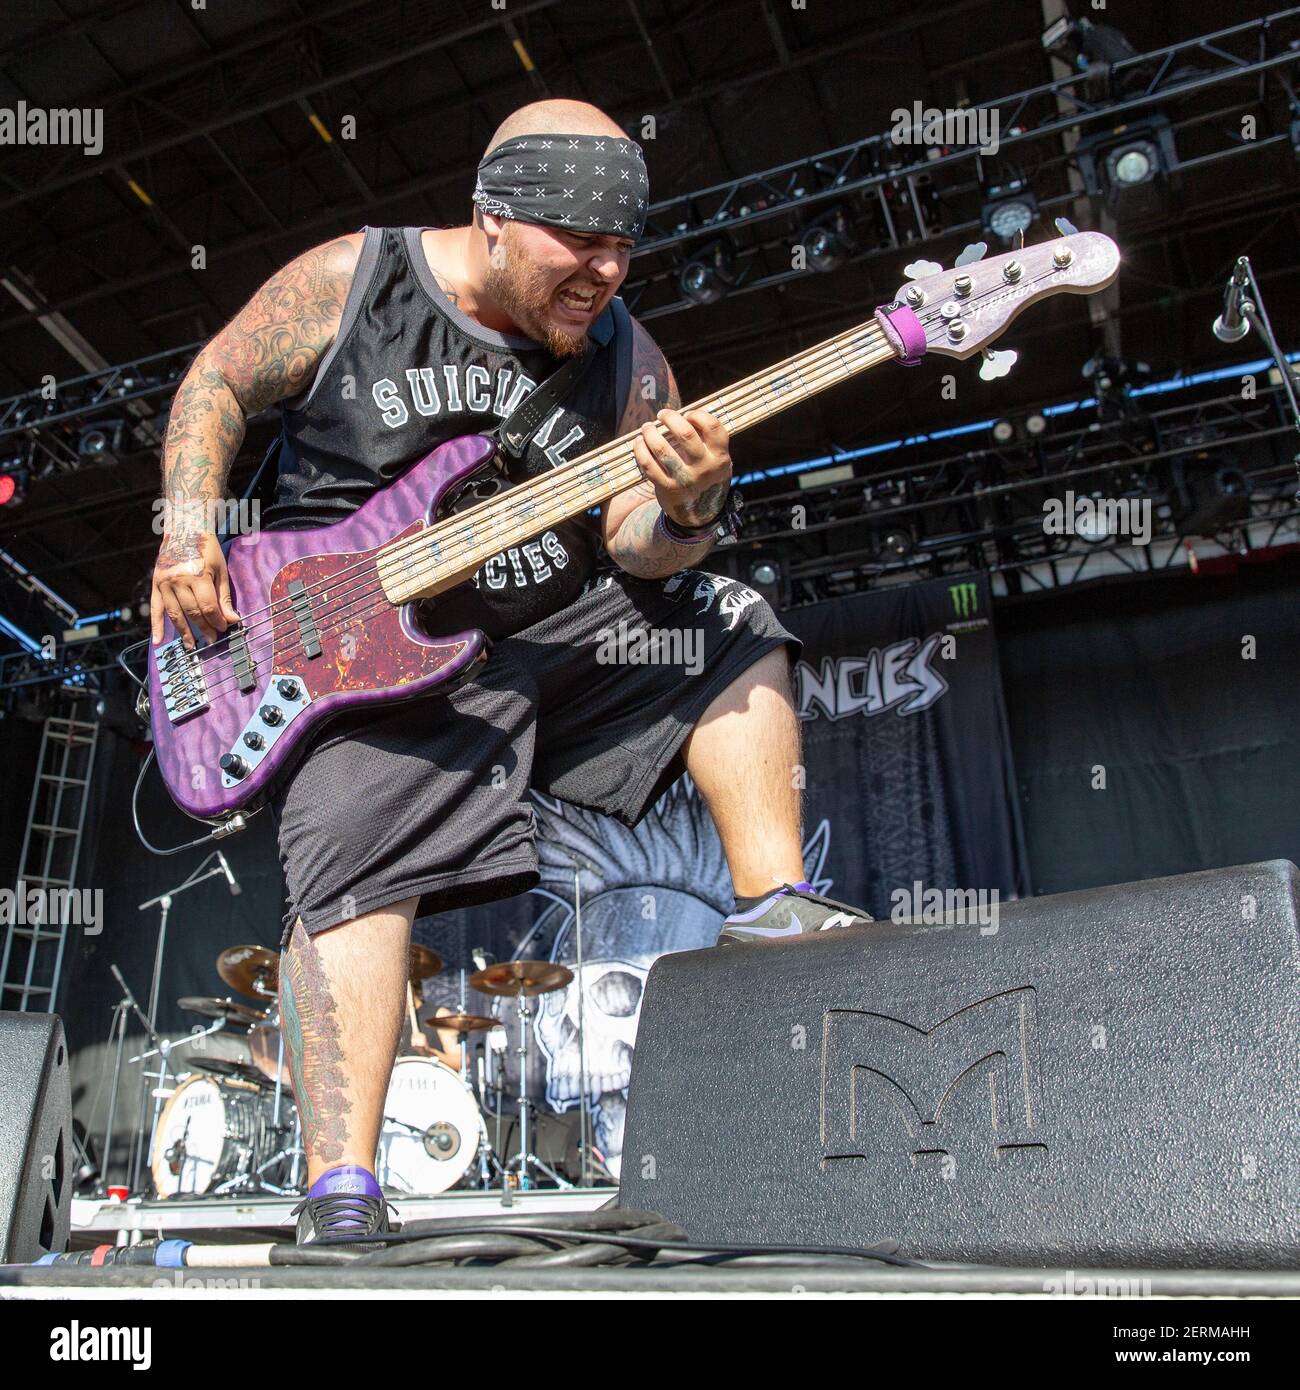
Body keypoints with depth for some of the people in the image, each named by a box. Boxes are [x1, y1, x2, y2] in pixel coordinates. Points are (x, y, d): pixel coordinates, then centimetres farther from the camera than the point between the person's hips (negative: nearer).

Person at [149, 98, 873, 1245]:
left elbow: (635, 547, -7)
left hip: (563, 626, 4)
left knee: (728, 624, -8)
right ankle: (340, 1196, -16)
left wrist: (684, 517, -31)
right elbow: (218, 384, 6)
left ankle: (772, 909, -6)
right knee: (350, 860, -20)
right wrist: (187, 535, -6)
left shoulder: (624, 355, -1)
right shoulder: (350, 281, -6)